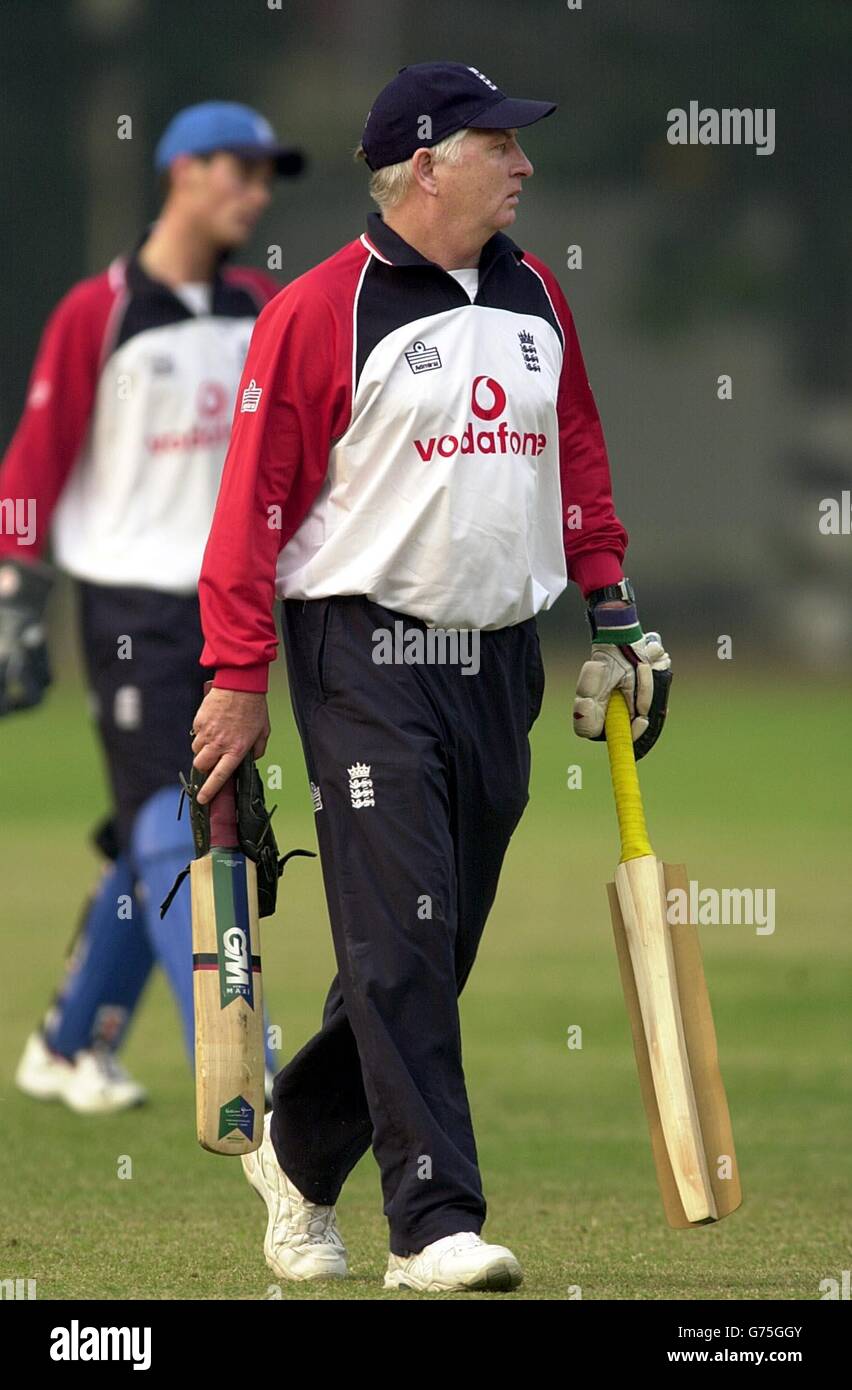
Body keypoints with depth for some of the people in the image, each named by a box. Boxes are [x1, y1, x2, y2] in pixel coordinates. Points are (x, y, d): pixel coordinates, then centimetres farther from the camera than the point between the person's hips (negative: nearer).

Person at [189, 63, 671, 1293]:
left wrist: (614, 611, 16)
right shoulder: (320, 312, -8)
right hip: (369, 656, -7)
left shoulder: (534, 296, 13)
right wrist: (238, 678, -12)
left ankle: (300, 1154, 28)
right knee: (401, 940, -11)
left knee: (438, 946, 10)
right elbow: (255, 496, -9)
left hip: (501, 660, 7)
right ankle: (435, 1222, -11)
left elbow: (577, 451, 23)